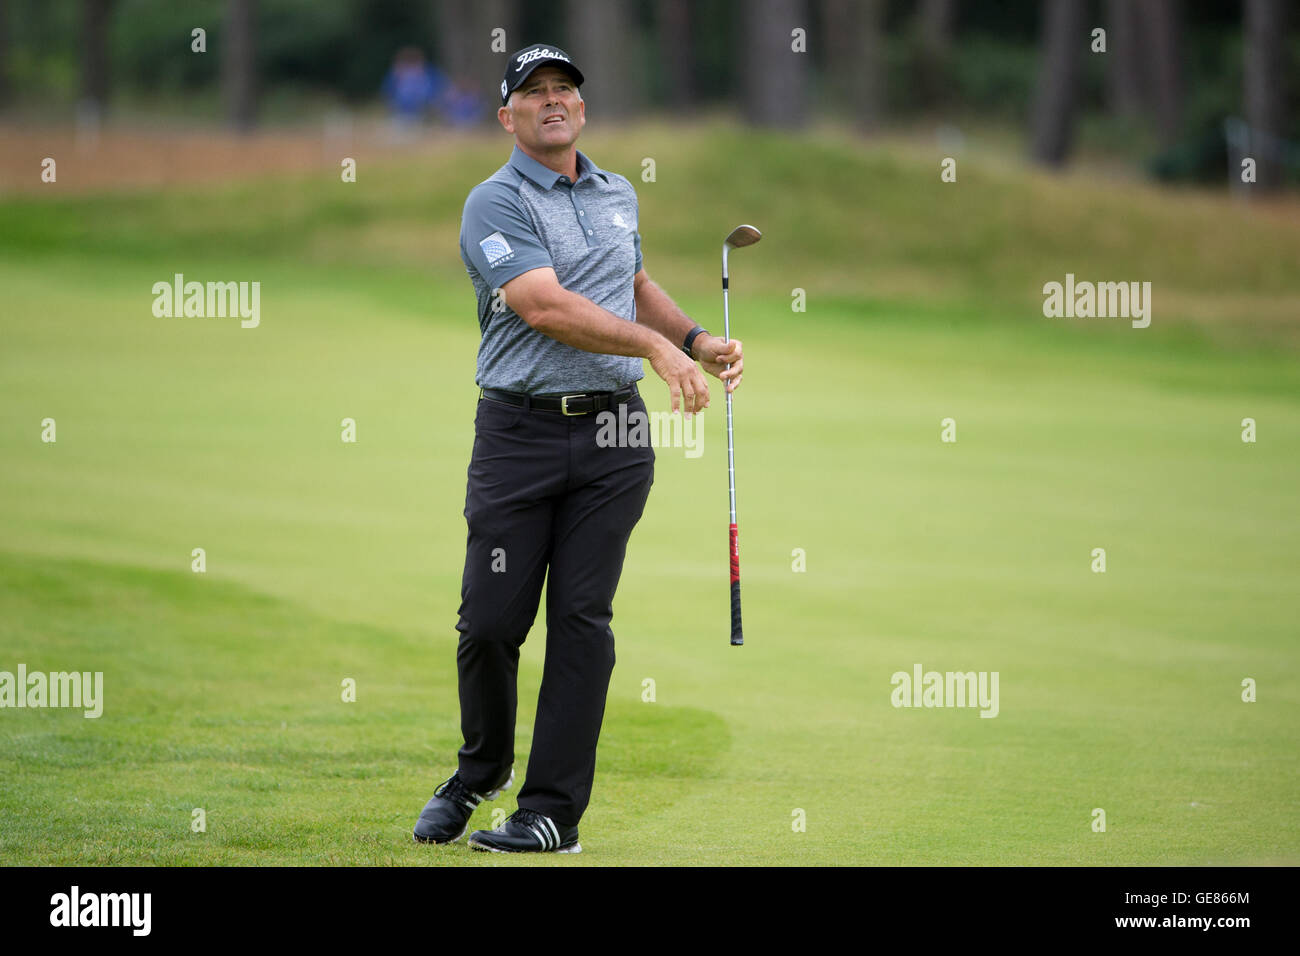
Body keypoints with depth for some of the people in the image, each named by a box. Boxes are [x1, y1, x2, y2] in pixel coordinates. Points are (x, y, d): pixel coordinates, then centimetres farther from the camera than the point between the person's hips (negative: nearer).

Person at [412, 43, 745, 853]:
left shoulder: (619, 196, 16)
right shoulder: (496, 204, -5)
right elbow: (544, 306, -17)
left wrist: (699, 342, 18)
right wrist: (656, 346, -21)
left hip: (612, 434, 4)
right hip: (520, 431, -4)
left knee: (582, 617, -3)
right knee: (492, 618, -2)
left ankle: (555, 809, 0)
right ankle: (482, 769, 24)